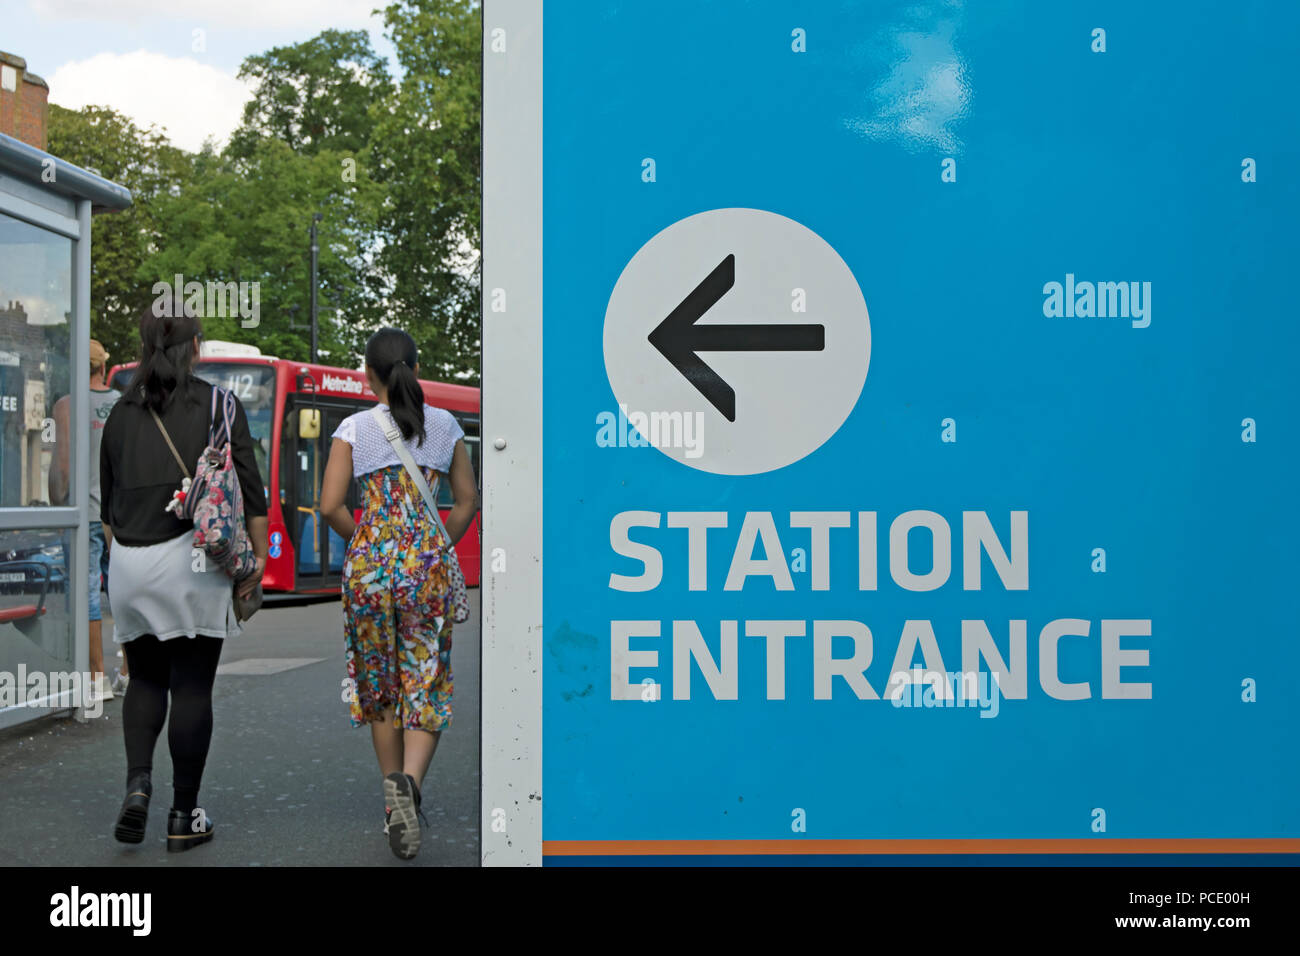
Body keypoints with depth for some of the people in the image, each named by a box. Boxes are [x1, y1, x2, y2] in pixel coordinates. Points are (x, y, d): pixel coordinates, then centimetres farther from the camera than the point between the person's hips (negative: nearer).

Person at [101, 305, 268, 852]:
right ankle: (184, 816, 8)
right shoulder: (218, 406, -2)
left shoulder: (122, 413, 9)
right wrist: (259, 557, 1)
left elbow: (108, 499, 17)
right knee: (192, 686, 4)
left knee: (145, 679, 17)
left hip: (129, 562, 4)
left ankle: (137, 782, -3)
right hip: (192, 560, -3)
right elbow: (248, 489, -6)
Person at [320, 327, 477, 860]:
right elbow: (468, 499, 11)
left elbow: (330, 506, -6)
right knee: (427, 686, 2)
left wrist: (362, 541, 11)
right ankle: (409, 783, -21)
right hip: (429, 564, 0)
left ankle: (394, 794, 18)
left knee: (379, 684, 15)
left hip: (369, 563, 0)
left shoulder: (354, 429, -1)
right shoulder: (445, 426, 6)